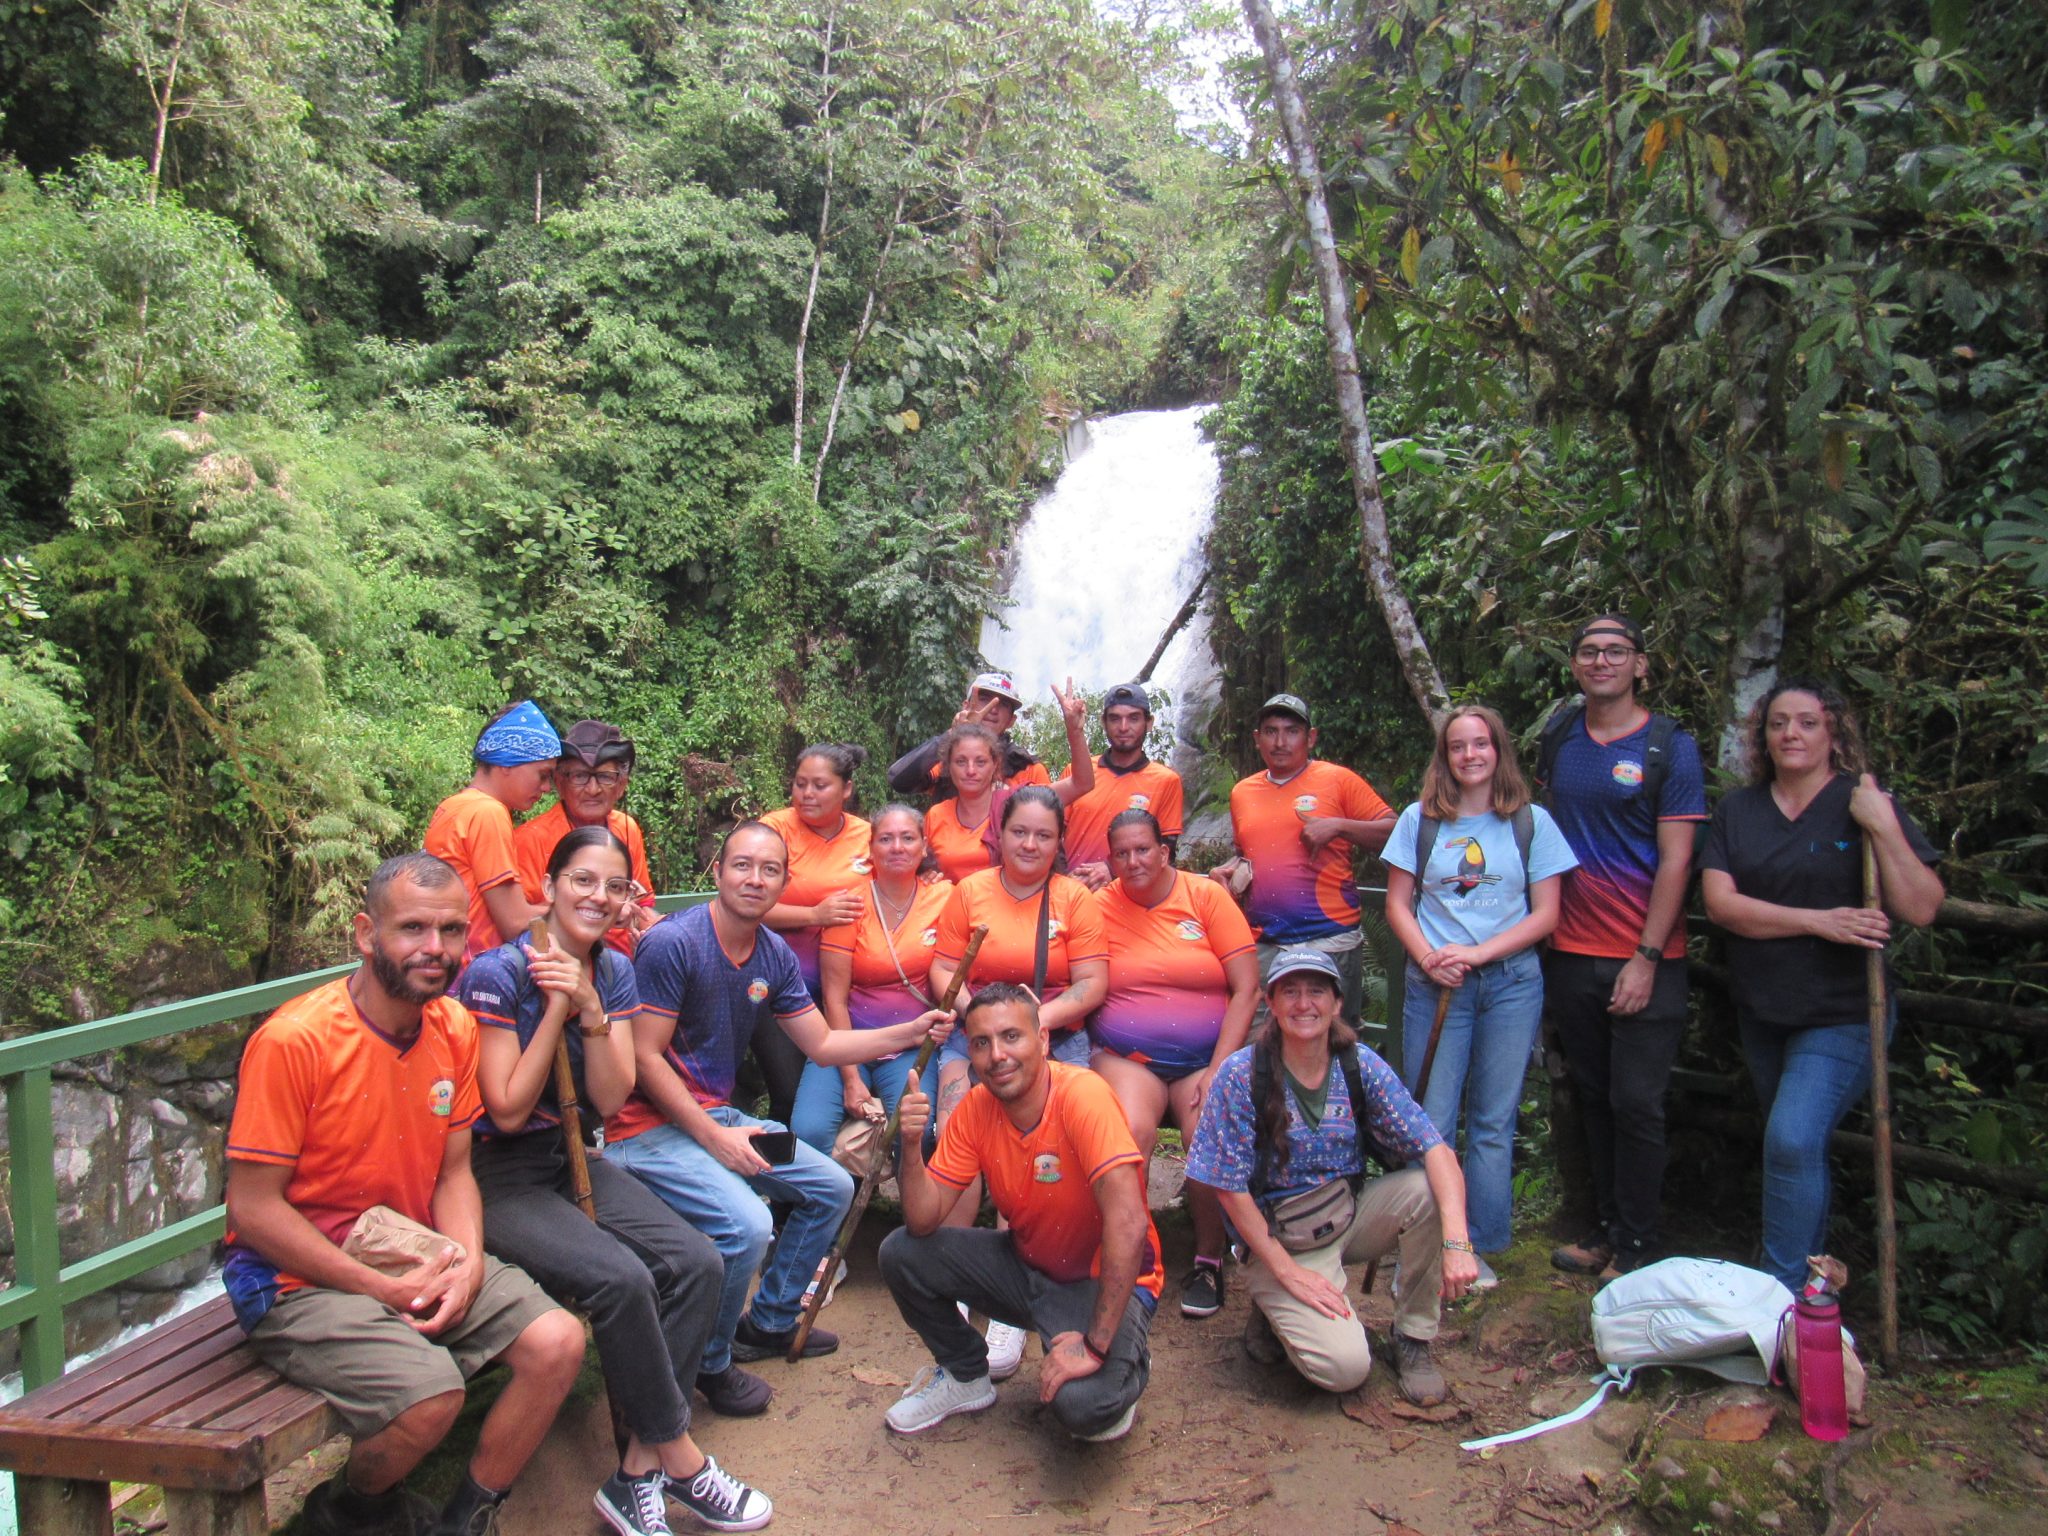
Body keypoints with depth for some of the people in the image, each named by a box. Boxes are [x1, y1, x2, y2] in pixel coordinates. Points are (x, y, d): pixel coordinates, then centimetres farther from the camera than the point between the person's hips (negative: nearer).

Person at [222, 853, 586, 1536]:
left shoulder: (455, 1029, 1)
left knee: (558, 1341, -10)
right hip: (299, 1277, -6)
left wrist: (468, 1261, -11)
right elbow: (252, 1207, -17)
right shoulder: (293, 1040, -19)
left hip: (416, 1256, 6)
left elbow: (453, 1171, 8)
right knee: (431, 1393, -27)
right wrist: (382, 1287, -19)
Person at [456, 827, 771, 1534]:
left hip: (575, 1158, 7)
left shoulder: (615, 971, 4)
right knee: (621, 1278, -28)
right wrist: (556, 1007, -19)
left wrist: (591, 1007, -16)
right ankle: (678, 1458, -7)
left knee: (697, 1263, -14)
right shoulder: (497, 974, -15)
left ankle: (640, 1470, -5)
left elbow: (610, 1099, -3)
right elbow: (507, 1111, -15)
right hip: (496, 1175, -6)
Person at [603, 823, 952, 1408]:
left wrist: (910, 1032, -3)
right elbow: (645, 1059, -19)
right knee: (747, 1223, -27)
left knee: (832, 1188, 10)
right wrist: (714, 1137, -21)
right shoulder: (672, 943, -19)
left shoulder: (775, 955, 4)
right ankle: (709, 1361, 1)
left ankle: (770, 1322, 28)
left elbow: (823, 1043, 10)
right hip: (651, 1127, -8)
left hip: (720, 1117, 9)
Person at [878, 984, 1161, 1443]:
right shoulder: (975, 1109, -9)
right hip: (1026, 1264, 6)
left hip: (1105, 1280, -6)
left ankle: (1125, 1362, 6)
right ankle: (966, 1375, 16)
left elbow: (1128, 1223, -35)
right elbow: (923, 1222, -10)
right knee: (901, 1253, -10)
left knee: (1081, 1403, -31)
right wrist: (911, 1145, -28)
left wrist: (1095, 1346, -35)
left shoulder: (1082, 1095, -28)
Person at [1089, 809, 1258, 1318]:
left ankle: (1208, 1260, 0)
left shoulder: (1207, 895, 2)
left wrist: (1220, 1069, -9)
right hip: (1127, 1056, 0)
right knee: (1130, 1131, -30)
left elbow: (1247, 989, -2)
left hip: (1205, 1055, 0)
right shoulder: (1100, 905, 5)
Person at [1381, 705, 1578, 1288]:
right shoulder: (1419, 820, 5)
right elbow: (1398, 903, 6)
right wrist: (1428, 957, -11)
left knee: (1493, 1123, 6)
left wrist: (1478, 953, -12)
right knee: (1428, 1123, 1)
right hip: (1433, 985, 0)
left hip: (1511, 983, 0)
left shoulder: (1532, 822, 3)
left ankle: (1478, 1249, 18)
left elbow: (1545, 914, 1)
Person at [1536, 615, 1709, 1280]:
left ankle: (1636, 1246, 13)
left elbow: (1676, 860, -10)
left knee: (1636, 1105, -1)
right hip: (1570, 951, 5)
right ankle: (1606, 1229, 26)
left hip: (1643, 958, -4)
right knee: (1594, 1096, 13)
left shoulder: (1670, 746, -6)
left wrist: (1646, 958, -15)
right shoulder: (1559, 735, 8)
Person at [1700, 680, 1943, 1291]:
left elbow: (1922, 910, -13)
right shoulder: (1738, 811, 4)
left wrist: (1883, 827, -23)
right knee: (1797, 1147, 17)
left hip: (1843, 1014, -4)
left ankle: (1784, 1292, -6)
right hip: (1762, 1012, 5)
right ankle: (1813, 1278, 36)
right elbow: (1720, 901, -9)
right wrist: (1819, 922, -18)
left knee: (1792, 1141, -18)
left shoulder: (1865, 805, -6)